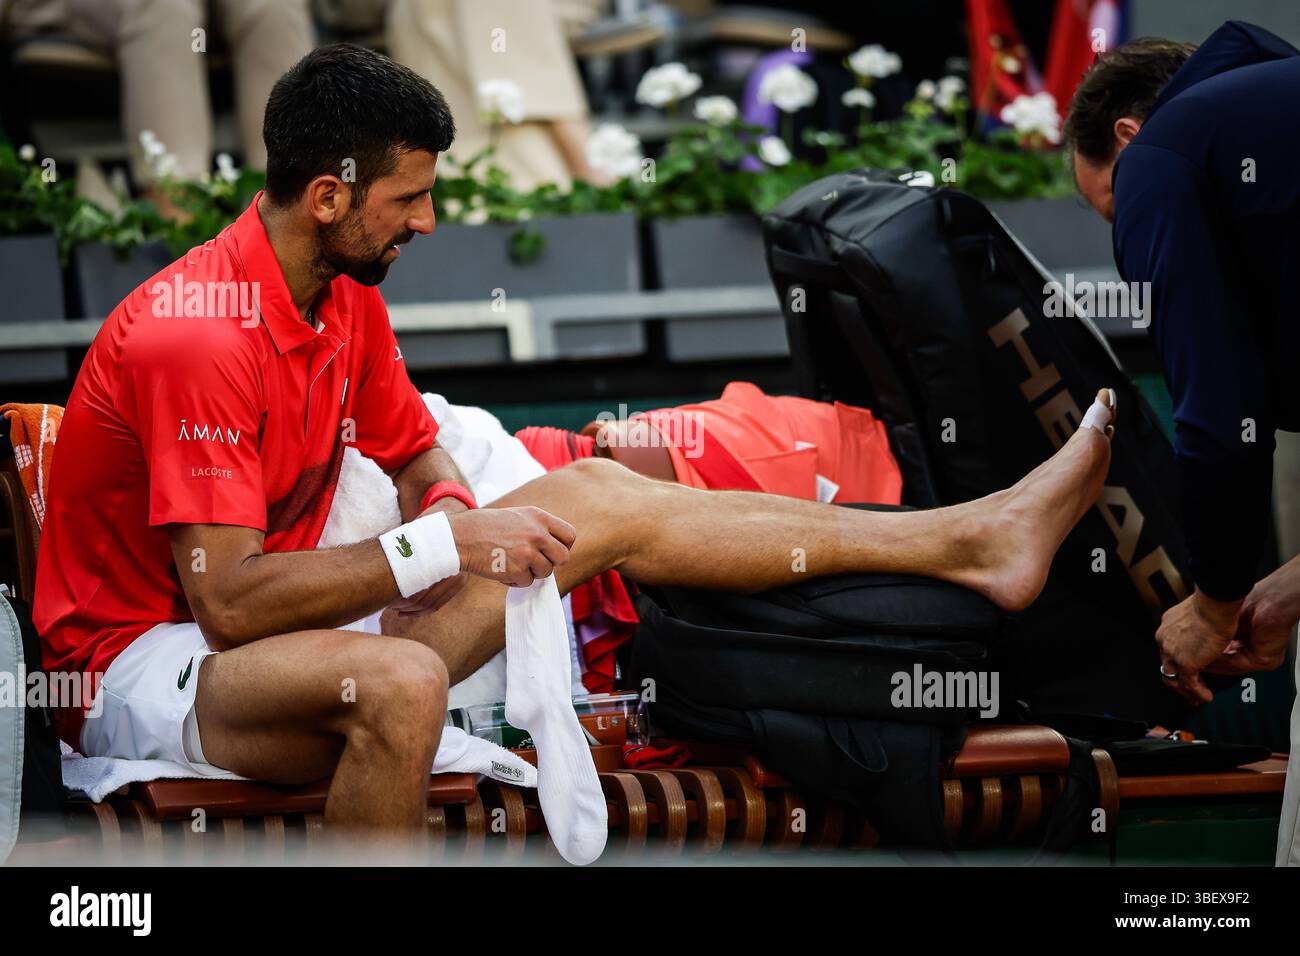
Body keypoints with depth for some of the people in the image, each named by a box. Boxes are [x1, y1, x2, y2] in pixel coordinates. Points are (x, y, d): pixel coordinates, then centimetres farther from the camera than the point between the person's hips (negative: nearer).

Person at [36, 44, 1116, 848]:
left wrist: (454, 517, -5)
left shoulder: (347, 299, 4)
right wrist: (438, 549, -27)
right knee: (401, 678, -41)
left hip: (287, 622, 9)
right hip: (144, 671, -9)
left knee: (596, 500, 2)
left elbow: (419, 453, 20)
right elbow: (227, 599, -30)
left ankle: (966, 541, 2)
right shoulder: (197, 334, -26)